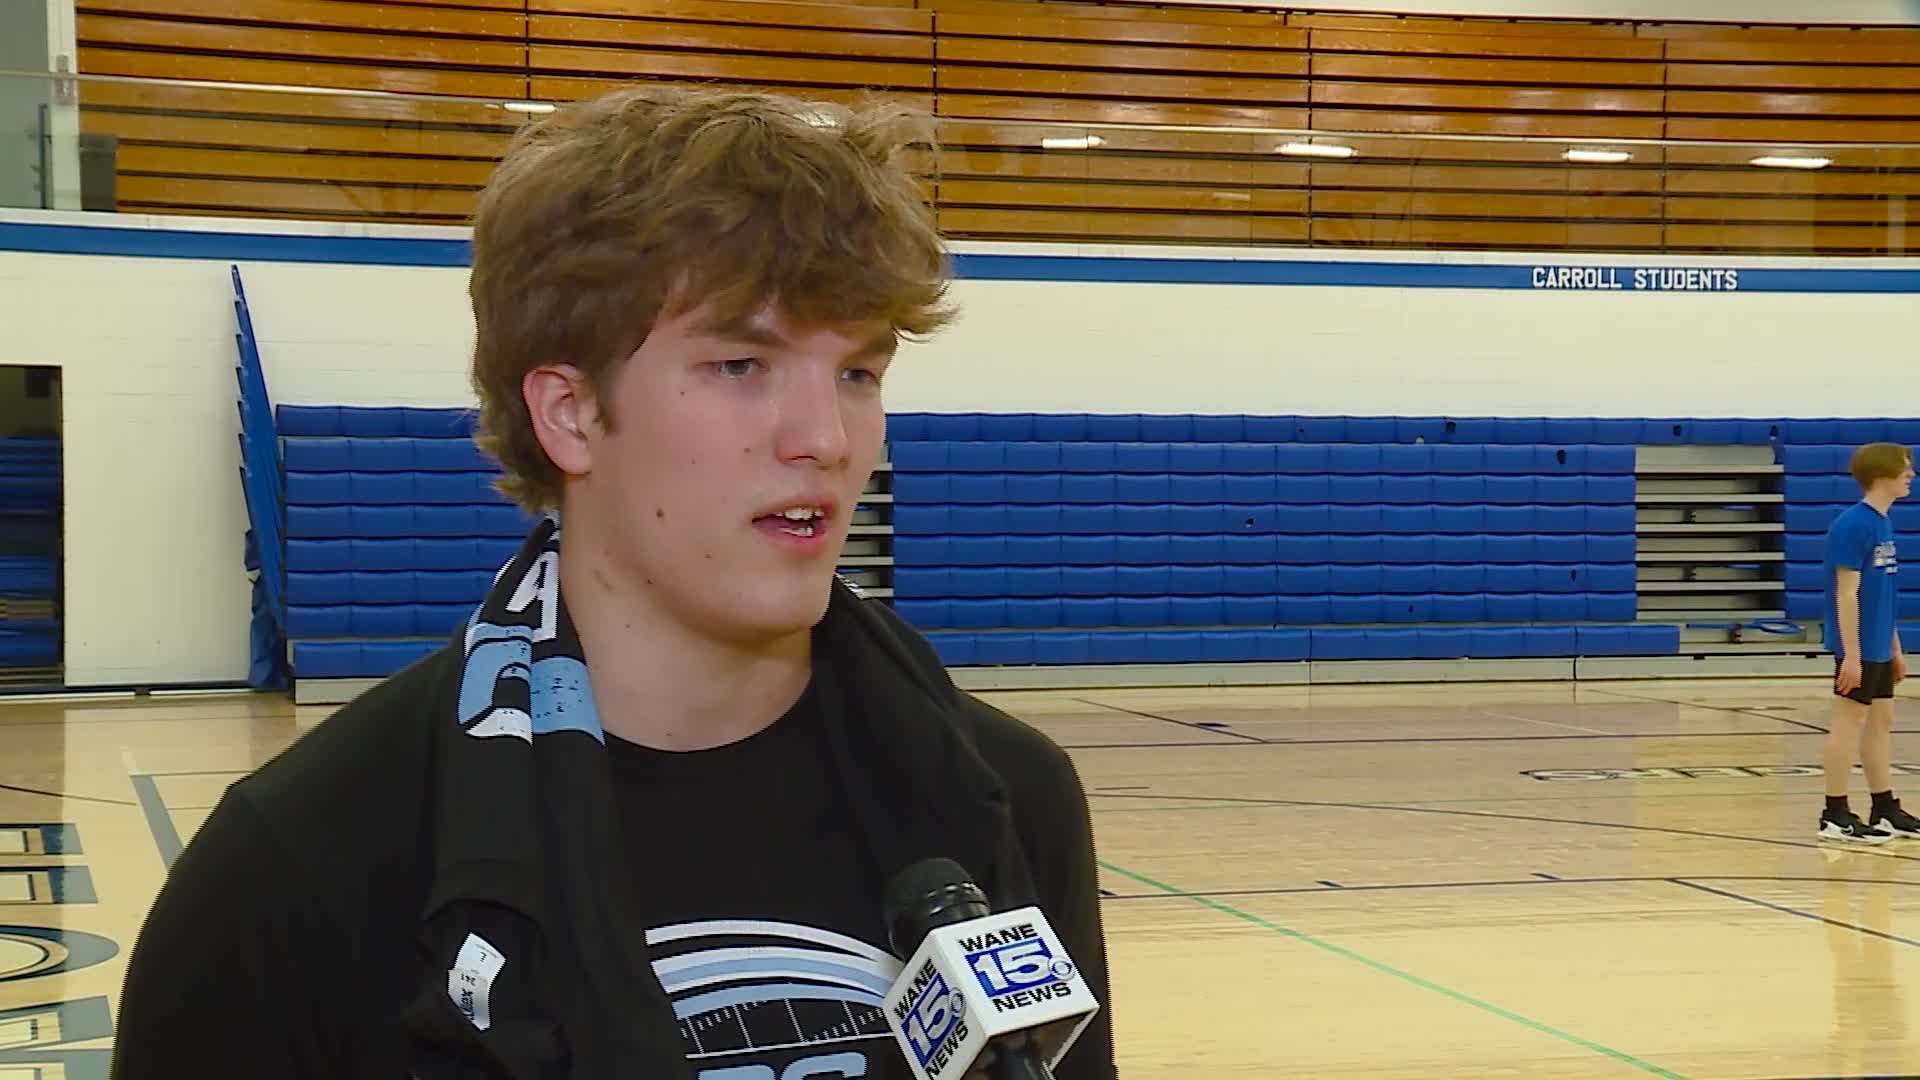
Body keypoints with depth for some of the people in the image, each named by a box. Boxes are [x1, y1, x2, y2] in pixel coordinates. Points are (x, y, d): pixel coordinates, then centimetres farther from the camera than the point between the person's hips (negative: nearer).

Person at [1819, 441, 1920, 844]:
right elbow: (1847, 594, -18)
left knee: (1881, 723, 13)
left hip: (1879, 649, 9)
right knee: (1848, 725, -3)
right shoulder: (1852, 525, -16)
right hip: (1858, 650, -9)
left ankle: (1885, 810, 21)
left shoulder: (1882, 523, 11)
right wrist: (1851, 654, -21)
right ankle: (1835, 815, 3)